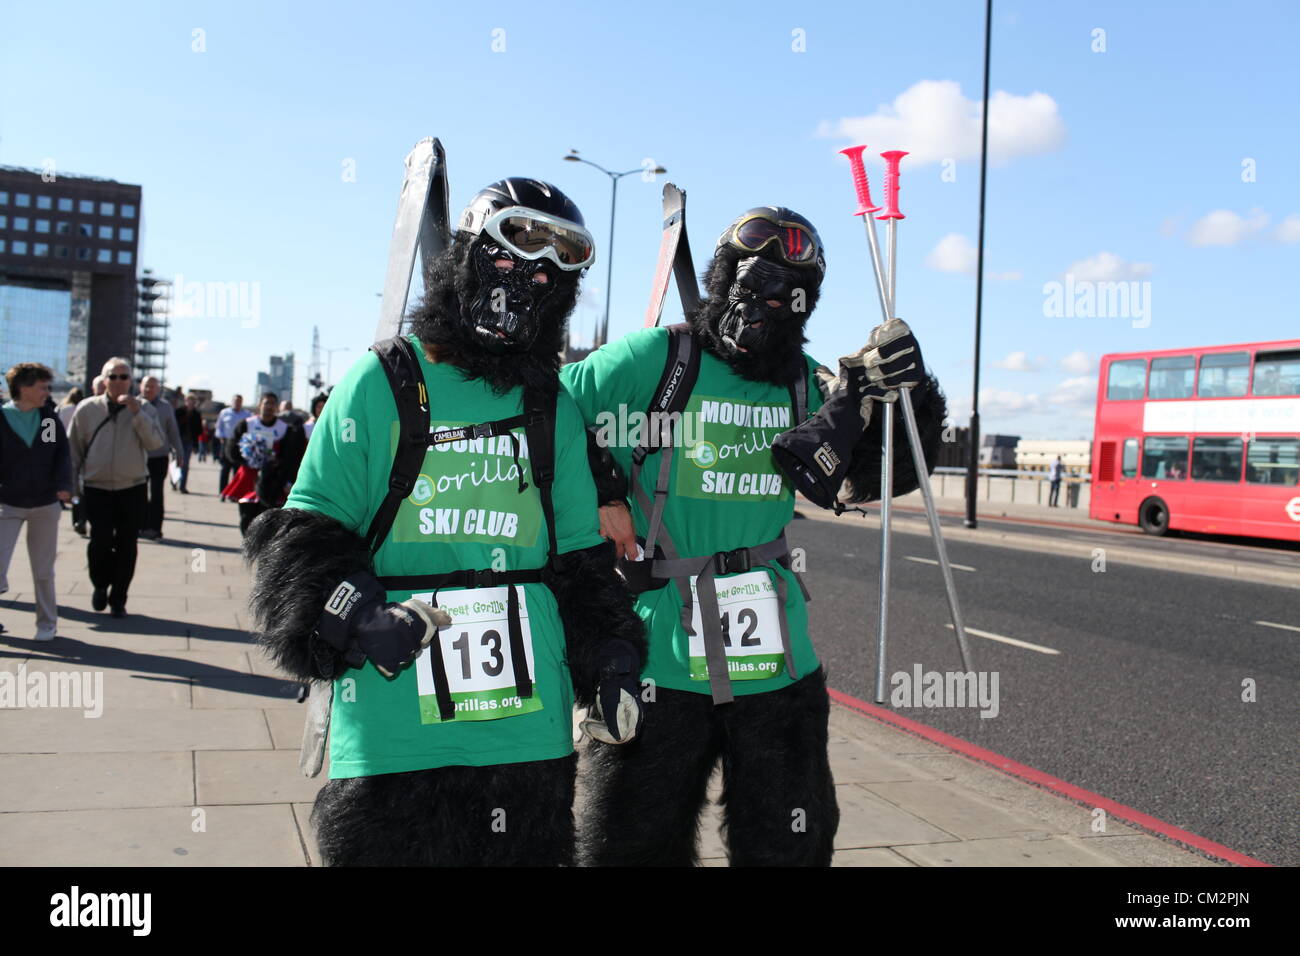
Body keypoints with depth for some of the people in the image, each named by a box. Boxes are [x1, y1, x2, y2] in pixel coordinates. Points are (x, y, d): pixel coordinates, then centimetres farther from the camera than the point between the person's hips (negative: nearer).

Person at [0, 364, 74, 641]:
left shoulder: (51, 419, 4)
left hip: (46, 504, 2)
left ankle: (47, 623, 23)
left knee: (43, 570, 10)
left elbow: (62, 454, -1)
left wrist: (64, 485, -17)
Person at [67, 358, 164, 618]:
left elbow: (156, 442, -13)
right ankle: (100, 585, 19)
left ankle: (118, 599, 18)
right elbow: (73, 448, 8)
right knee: (100, 541, -10)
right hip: (97, 488, 0)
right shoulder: (87, 409, 2)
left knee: (126, 546, 4)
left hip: (133, 489, 1)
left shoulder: (144, 409, 2)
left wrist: (137, 412, -20)